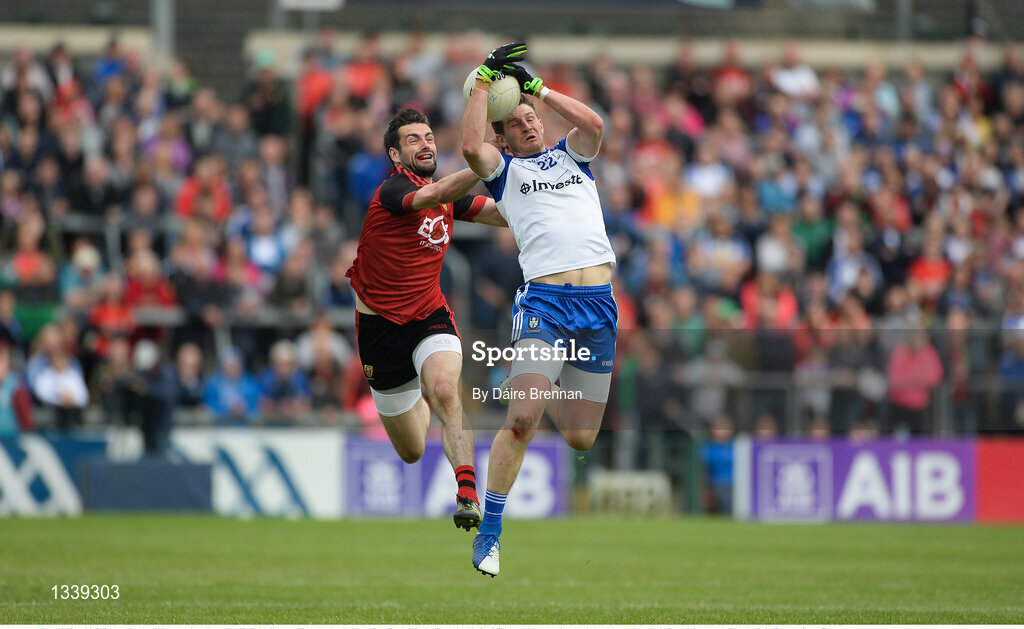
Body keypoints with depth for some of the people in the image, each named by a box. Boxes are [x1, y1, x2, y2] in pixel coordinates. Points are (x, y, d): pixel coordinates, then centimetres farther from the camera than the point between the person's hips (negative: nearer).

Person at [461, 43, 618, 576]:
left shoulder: (571, 156, 23)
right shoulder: (504, 169, 13)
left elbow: (593, 123, 2)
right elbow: (470, 147, -8)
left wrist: (536, 87, 8)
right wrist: (485, 79, 1)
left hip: (599, 305, 3)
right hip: (544, 298, -3)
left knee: (580, 439, 7)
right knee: (521, 421, -19)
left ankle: (543, 389, 43)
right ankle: (488, 532, -8)